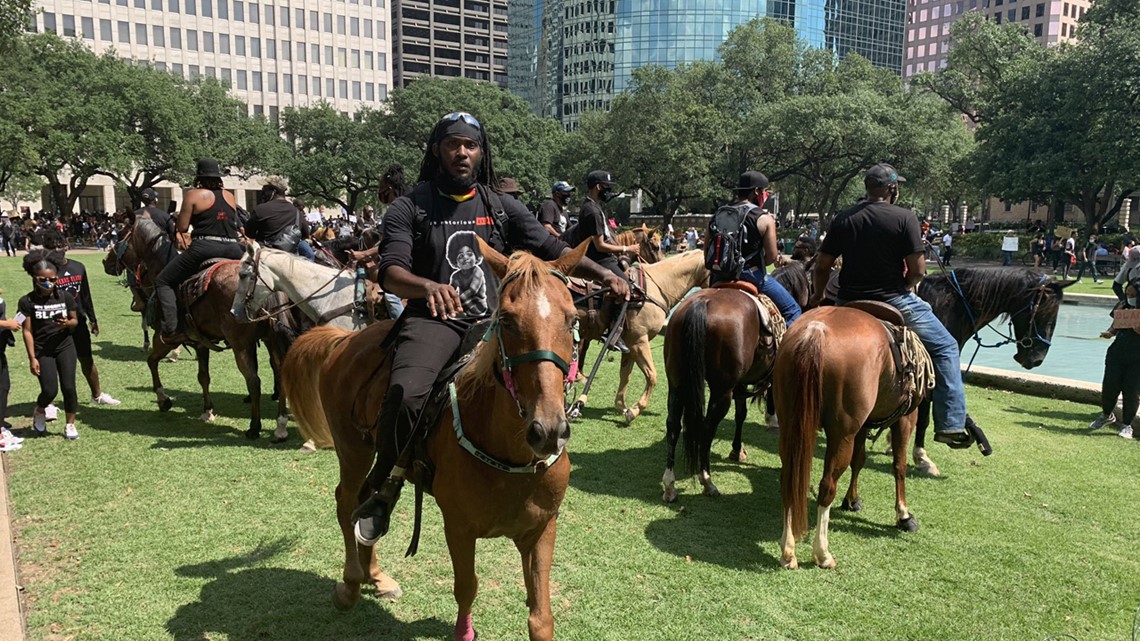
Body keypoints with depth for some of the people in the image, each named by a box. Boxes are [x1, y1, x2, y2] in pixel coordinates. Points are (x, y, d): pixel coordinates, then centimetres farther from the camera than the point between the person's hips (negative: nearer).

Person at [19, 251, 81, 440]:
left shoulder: (65, 297, -2)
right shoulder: (27, 301, -7)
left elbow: (75, 320, 9)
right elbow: (27, 331, -7)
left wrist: (67, 323, -16)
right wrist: (32, 358, -9)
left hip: (65, 346, 2)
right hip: (42, 351, -1)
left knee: (68, 386, -3)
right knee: (50, 390, -7)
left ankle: (70, 424, 13)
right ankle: (39, 411, 28)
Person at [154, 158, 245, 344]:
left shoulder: (193, 195, 2)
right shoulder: (230, 196, 16)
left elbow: (182, 228, 0)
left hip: (204, 247, -4)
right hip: (233, 249, 5)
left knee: (163, 281, 9)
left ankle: (171, 330, -5)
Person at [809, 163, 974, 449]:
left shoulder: (842, 219, 3)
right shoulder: (904, 217, -9)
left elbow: (821, 267, 5)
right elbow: (917, 269, -12)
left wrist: (818, 296, 22)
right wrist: (908, 286, 9)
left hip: (848, 303, 4)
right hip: (893, 300, -4)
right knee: (945, 347, 12)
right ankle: (951, 424, 9)